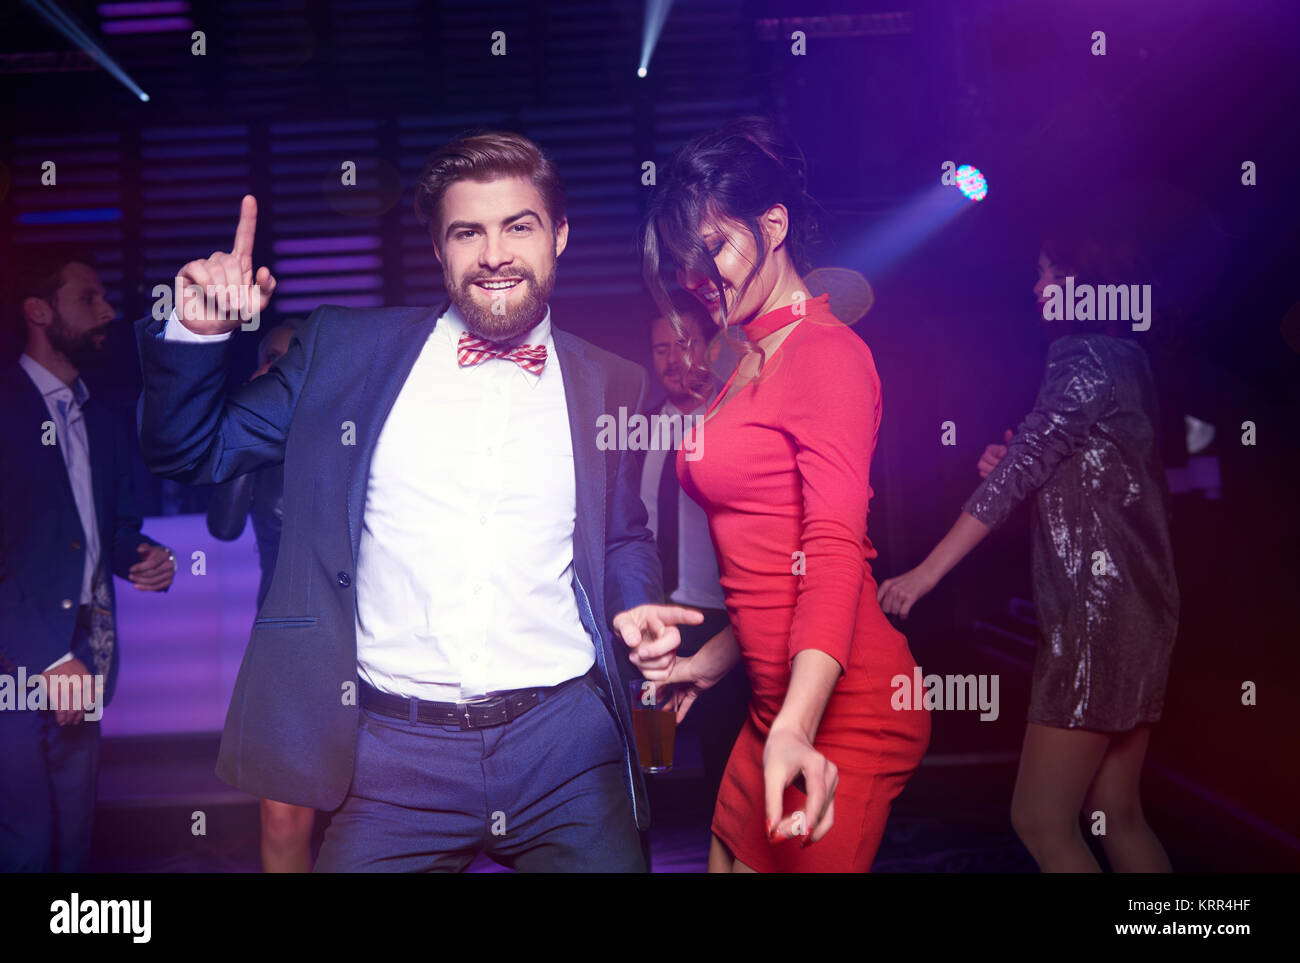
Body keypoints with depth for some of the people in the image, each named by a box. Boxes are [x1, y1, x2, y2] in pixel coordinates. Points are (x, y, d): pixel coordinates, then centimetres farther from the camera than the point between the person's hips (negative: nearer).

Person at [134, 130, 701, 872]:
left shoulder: (611, 385, 7)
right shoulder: (344, 349, 5)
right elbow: (191, 450, 9)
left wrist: (634, 606, -1)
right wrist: (198, 334, -7)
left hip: (566, 747, 1)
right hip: (394, 755, 0)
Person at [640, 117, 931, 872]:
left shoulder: (827, 353, -12)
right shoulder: (751, 364, 14)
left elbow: (833, 554, -23)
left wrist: (796, 726, -33)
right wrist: (714, 661, 26)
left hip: (839, 711, -9)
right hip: (775, 702, 9)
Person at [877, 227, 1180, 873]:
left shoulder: (1084, 361, -13)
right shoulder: (1124, 361, 15)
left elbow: (1015, 472, -17)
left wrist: (926, 572, -15)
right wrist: (1012, 466, 4)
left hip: (1097, 615, -10)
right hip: (1137, 608, 10)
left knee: (1040, 821, -5)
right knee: (1116, 816, 14)